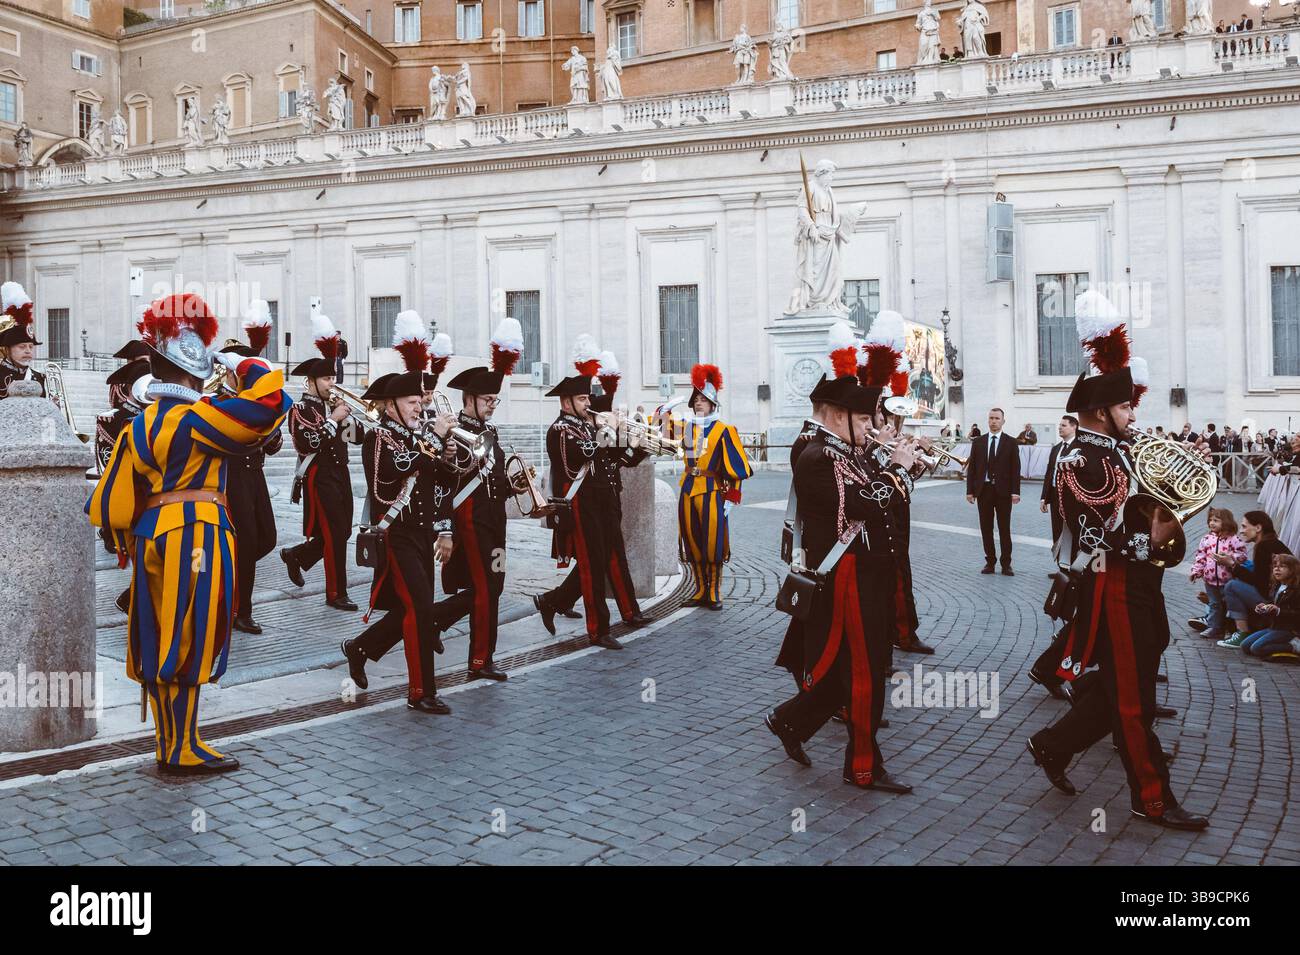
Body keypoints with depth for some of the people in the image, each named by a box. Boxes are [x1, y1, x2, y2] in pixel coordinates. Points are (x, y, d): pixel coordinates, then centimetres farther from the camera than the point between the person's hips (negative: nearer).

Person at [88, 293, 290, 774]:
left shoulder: (140, 425, 11)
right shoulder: (198, 417, -13)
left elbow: (113, 503, 12)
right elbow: (270, 400, -20)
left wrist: (129, 543, 25)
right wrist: (241, 364, -2)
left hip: (152, 535, 8)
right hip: (197, 534, -8)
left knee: (161, 642, 12)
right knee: (186, 643, -2)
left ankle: (170, 745, 23)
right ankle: (183, 751, 6)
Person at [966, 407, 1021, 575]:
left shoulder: (1010, 443, 1)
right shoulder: (978, 442, 7)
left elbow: (1015, 469, -2)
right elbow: (971, 468, 6)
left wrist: (1015, 491, -10)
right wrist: (970, 490, 0)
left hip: (1003, 491, -2)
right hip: (983, 490, 2)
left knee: (1004, 529, 2)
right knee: (986, 528, 6)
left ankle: (1006, 564, 8)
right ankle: (990, 562, 14)